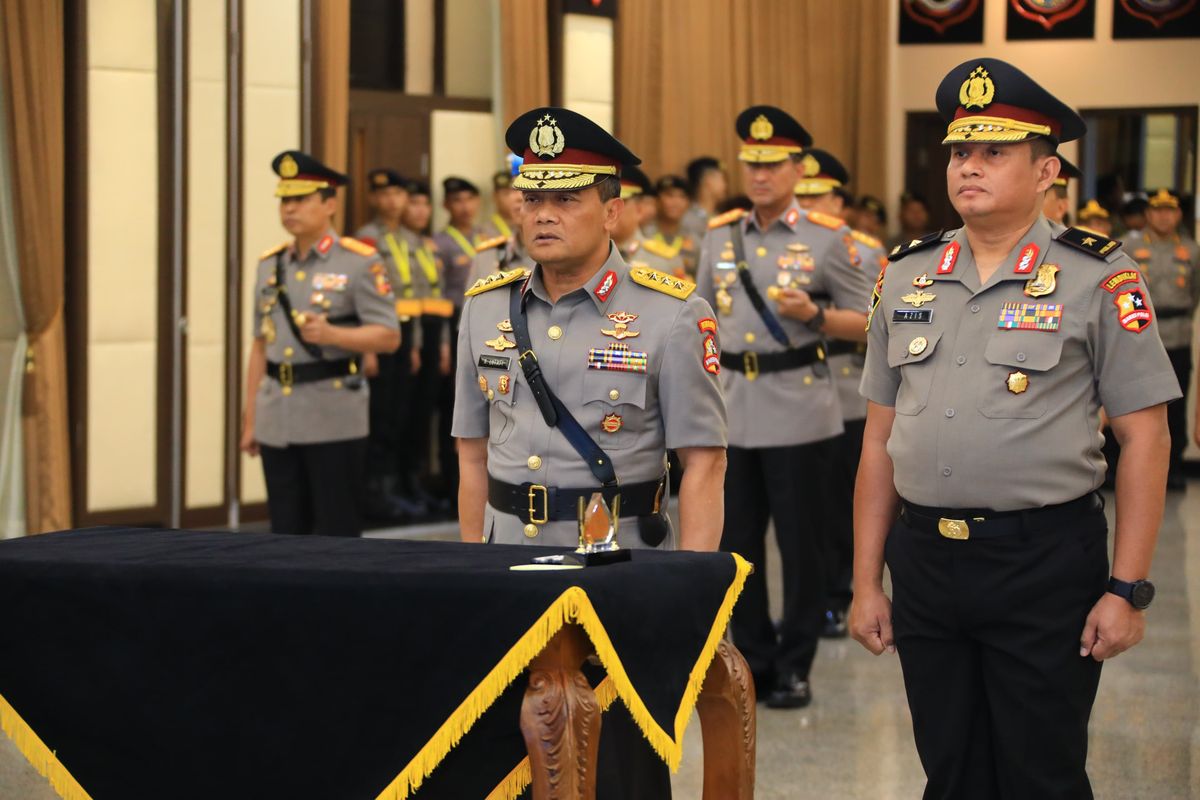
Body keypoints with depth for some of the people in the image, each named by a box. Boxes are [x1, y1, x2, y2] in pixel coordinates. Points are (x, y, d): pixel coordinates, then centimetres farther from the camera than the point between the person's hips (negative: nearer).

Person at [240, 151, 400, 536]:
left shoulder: (359, 262, -4)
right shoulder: (269, 265, 13)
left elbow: (389, 337, -8)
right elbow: (260, 346, 16)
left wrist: (332, 334, -25)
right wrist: (249, 418, 14)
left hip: (334, 421, -5)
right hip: (278, 422, 5)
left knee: (337, 530, -1)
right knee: (287, 530, 9)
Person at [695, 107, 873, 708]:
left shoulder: (827, 238, -3)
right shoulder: (719, 236, 9)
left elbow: (865, 324, -1)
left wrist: (813, 315, -19)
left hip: (798, 416, -4)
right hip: (731, 416, 4)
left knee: (799, 546, 3)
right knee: (736, 546, 8)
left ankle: (794, 667, 13)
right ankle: (754, 661, 20)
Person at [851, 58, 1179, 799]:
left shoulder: (1099, 279, -6)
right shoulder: (906, 278, 8)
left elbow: (1145, 440, -6)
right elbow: (880, 439, 12)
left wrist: (1128, 590, -10)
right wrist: (867, 581, 9)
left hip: (1046, 563, -4)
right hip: (925, 562, 4)